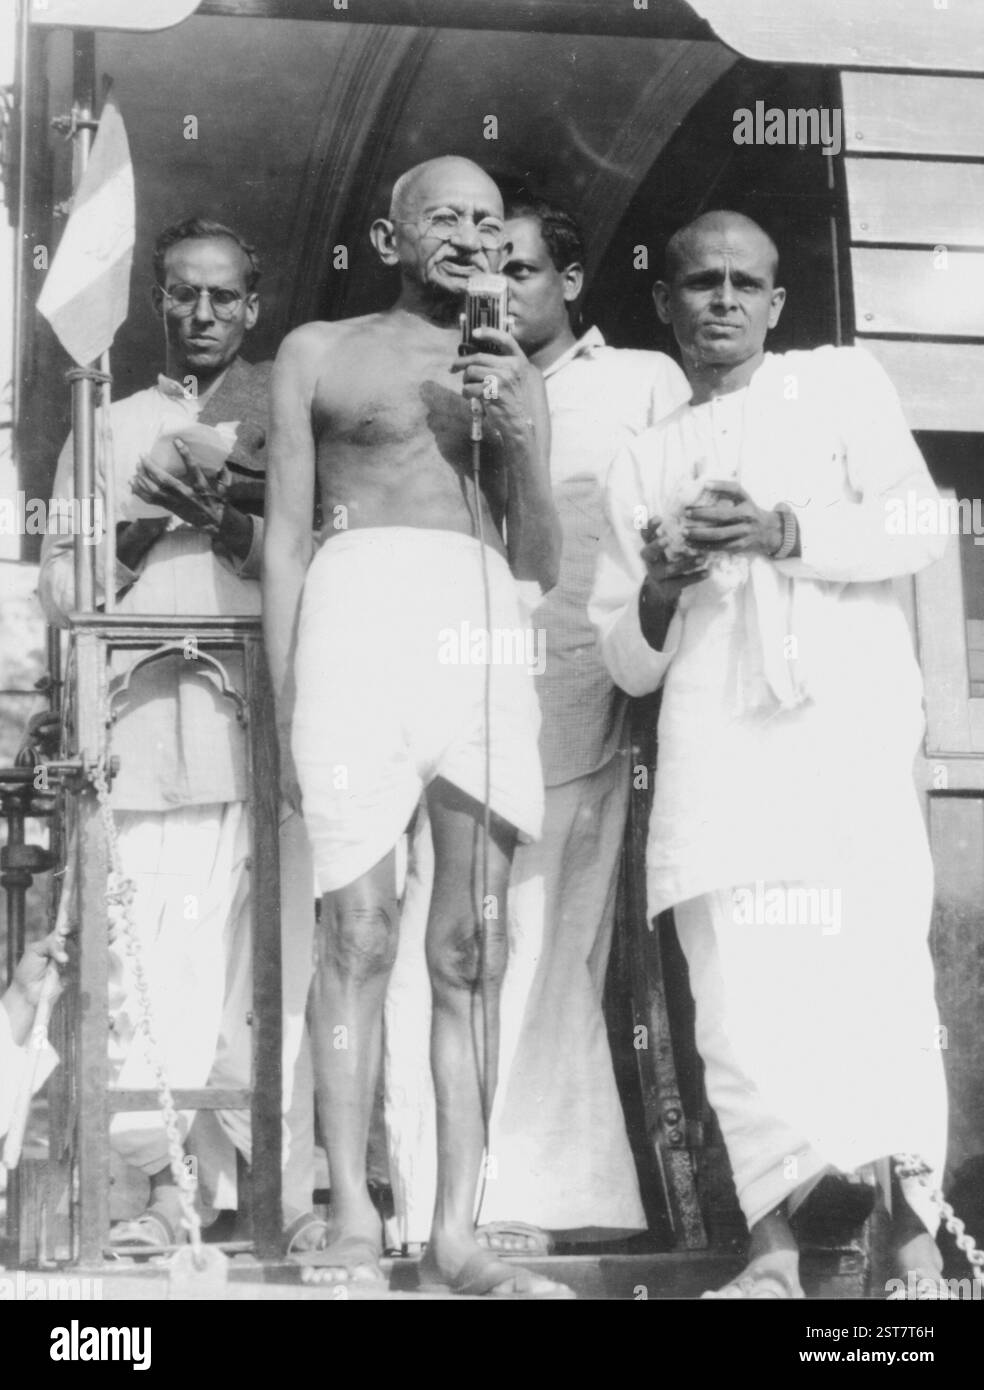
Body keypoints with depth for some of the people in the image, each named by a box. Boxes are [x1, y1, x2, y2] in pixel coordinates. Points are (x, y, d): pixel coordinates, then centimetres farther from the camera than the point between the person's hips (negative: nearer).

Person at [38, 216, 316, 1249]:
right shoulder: (106, 432, 22)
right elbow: (59, 592, 16)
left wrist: (232, 527, -9)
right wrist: (140, 532, -1)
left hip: (260, 728, -1)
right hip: (141, 728, 1)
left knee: (267, 967, -7)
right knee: (143, 966, -9)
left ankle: (267, 1195, -3)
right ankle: (152, 1183, -6)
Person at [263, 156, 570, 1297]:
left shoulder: (516, 376, 23)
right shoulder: (319, 353, 16)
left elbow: (540, 564, 18)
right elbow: (285, 534, 12)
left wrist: (520, 441, 1)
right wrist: (287, 701, 2)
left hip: (485, 634, 3)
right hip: (361, 612, -3)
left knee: (471, 945, -4)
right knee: (359, 927, -12)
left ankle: (456, 1238, -5)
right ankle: (352, 1222, -11)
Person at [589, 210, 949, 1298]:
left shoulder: (841, 384, 19)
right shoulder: (643, 464, 26)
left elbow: (916, 525, 4)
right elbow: (629, 665, 22)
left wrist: (782, 532, -10)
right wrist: (660, 589, 1)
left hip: (847, 711, -2)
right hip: (715, 733, 2)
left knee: (878, 966, -13)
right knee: (741, 983, -12)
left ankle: (914, 1244, -13)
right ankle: (774, 1249, -14)